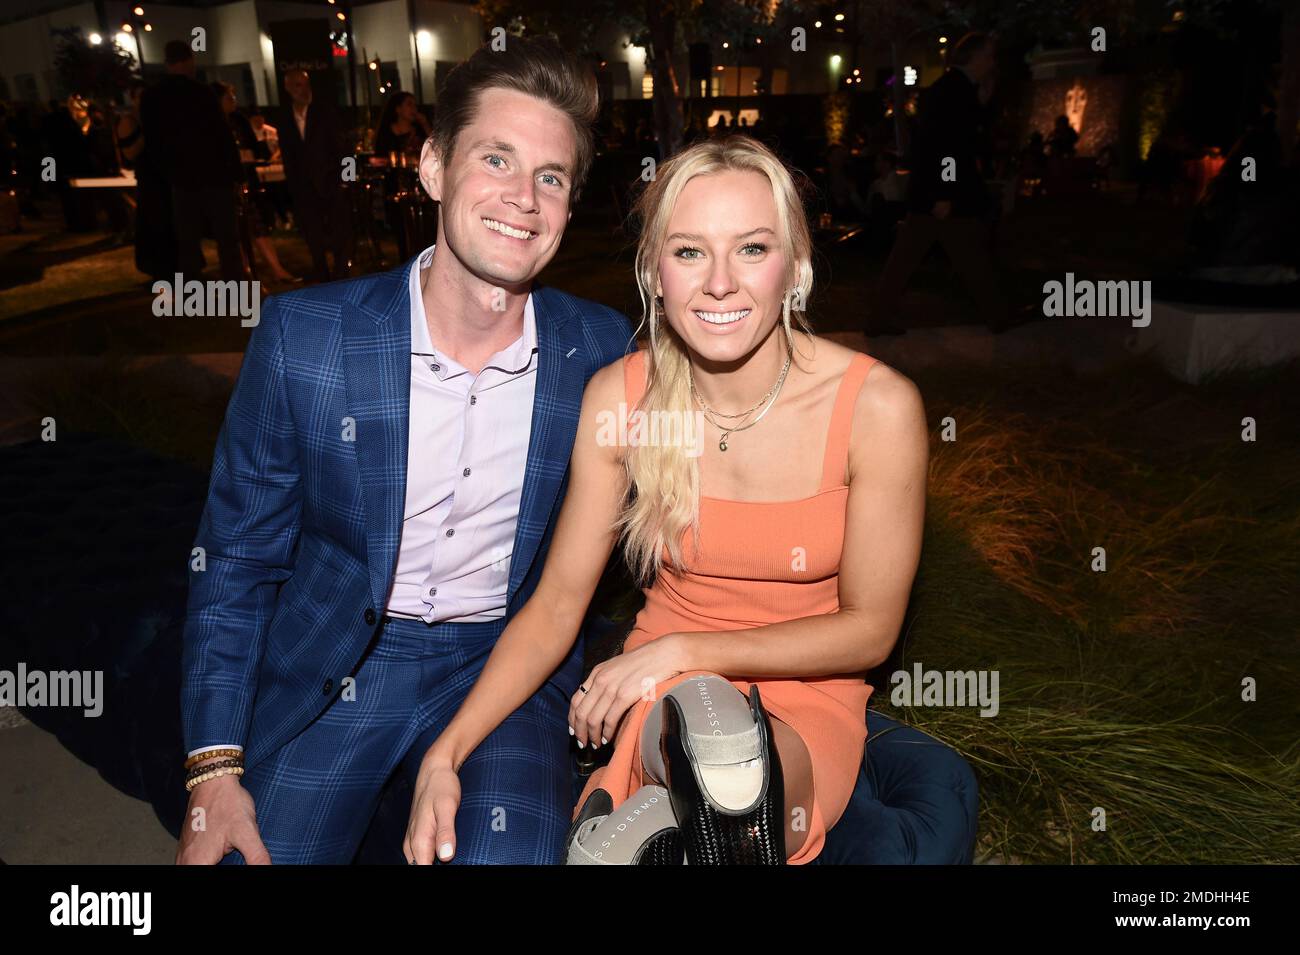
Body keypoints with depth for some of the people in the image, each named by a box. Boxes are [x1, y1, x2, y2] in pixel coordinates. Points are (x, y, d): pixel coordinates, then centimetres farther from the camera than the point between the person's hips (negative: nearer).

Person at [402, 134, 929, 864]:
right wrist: (446, 754, -17)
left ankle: (656, 821, -16)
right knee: (693, 713, -36)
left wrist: (686, 650, -18)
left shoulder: (877, 406, -17)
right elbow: (556, 605, -4)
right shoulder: (619, 398, -9)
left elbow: (869, 630, -9)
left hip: (807, 700, -1)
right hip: (663, 696, 2)